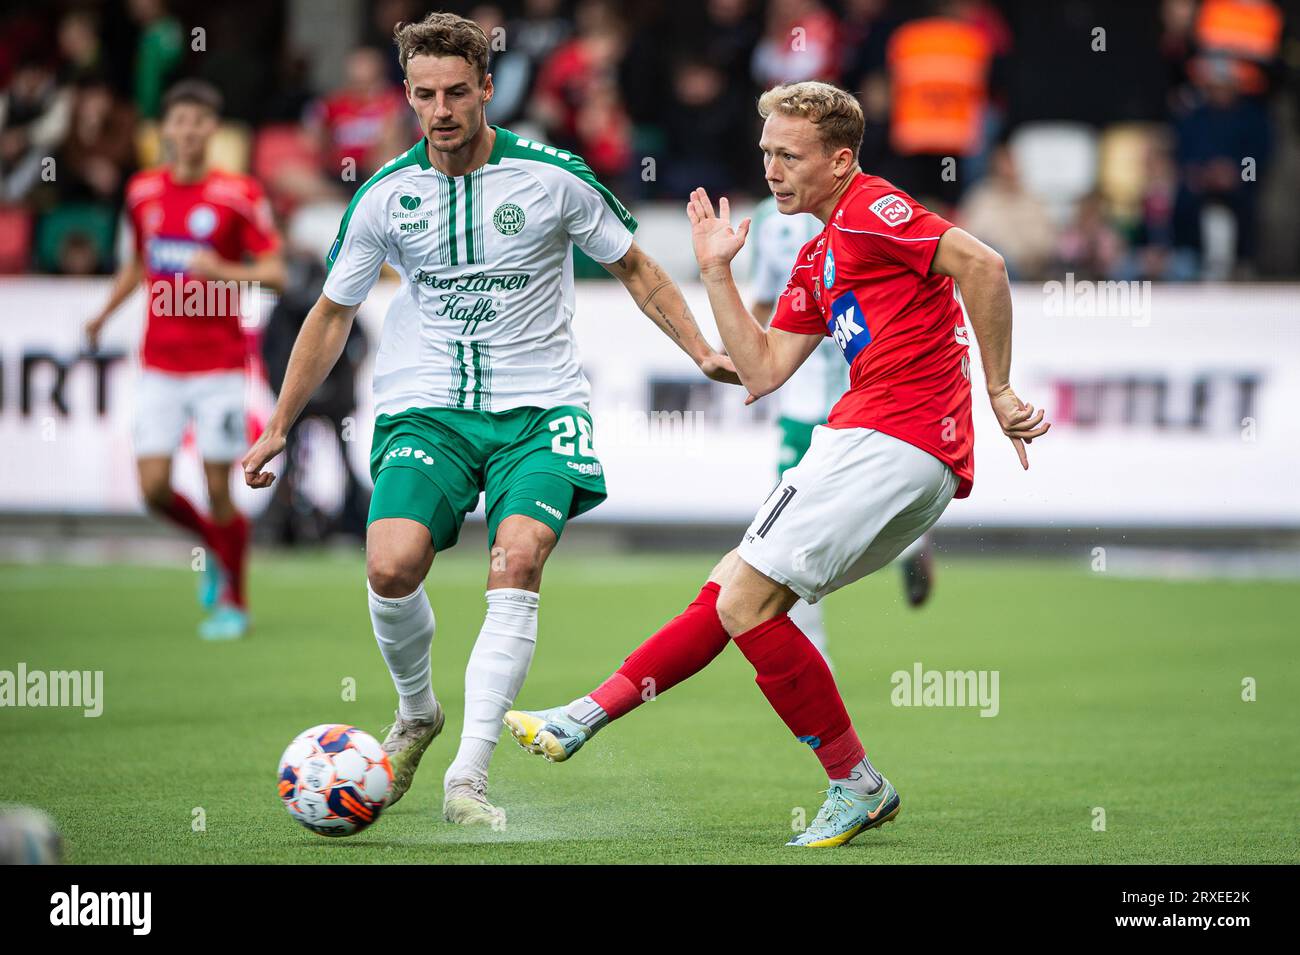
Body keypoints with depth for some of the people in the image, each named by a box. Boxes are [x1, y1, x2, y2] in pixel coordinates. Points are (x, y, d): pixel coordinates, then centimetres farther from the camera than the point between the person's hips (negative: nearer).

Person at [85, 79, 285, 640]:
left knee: (218, 491, -3)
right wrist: (104, 314, 17)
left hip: (219, 364, -4)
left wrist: (223, 270, -23)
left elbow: (275, 271, -7)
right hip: (160, 362, 4)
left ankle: (234, 600, 17)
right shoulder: (143, 192, 6)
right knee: (154, 489, -4)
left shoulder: (237, 195, -7)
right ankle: (217, 549, 27)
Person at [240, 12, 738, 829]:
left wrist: (703, 352, 0)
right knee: (392, 566, -20)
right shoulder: (385, 196, 1)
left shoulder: (554, 177, -4)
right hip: (425, 408, 1)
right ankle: (416, 713, 11)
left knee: (517, 563, -24)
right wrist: (280, 426, 16)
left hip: (538, 408, -1)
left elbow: (635, 268, 11)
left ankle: (469, 774, -23)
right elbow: (333, 314, 14)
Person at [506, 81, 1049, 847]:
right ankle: (586, 718, 11)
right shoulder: (818, 258, 23)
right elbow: (761, 373, 20)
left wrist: (999, 391, -16)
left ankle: (857, 785, -3)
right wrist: (718, 273, 17)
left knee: (747, 602, -10)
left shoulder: (870, 210, -7)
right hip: (865, 446, 10)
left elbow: (982, 263, -18)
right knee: (730, 593, 9)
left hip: (895, 442, -10)